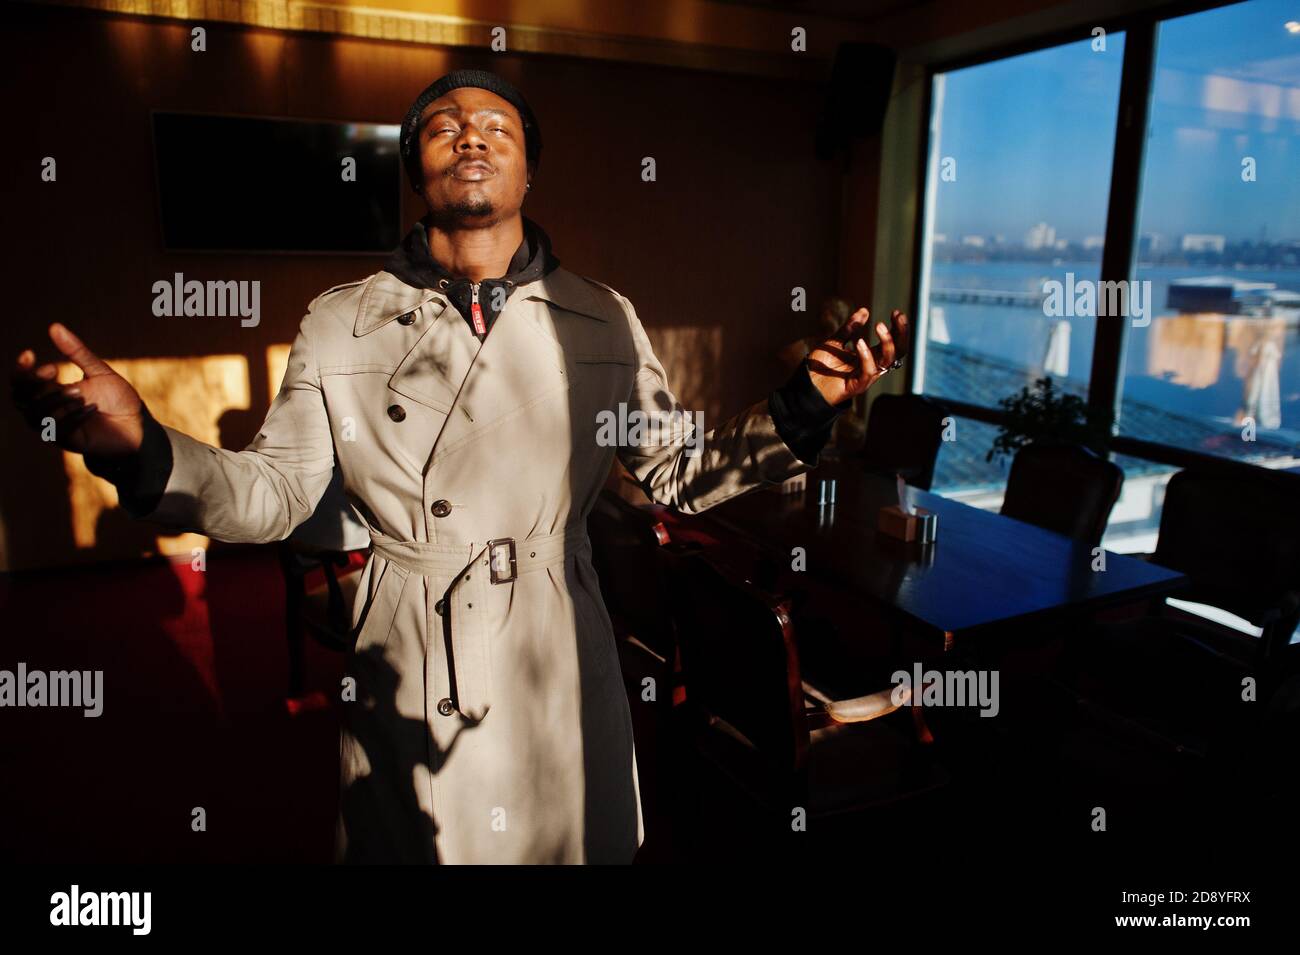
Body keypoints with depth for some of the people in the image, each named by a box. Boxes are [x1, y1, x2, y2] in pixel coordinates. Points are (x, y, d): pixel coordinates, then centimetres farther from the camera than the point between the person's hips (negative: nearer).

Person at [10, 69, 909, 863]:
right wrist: (141, 448, -21)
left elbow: (680, 473, 2)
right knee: (411, 837, 17)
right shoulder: (341, 324, -2)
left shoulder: (603, 320, 0)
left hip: (562, 665, 1)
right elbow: (274, 493, -4)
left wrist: (803, 407, -12)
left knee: (579, 837, 18)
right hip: (408, 672, 0)